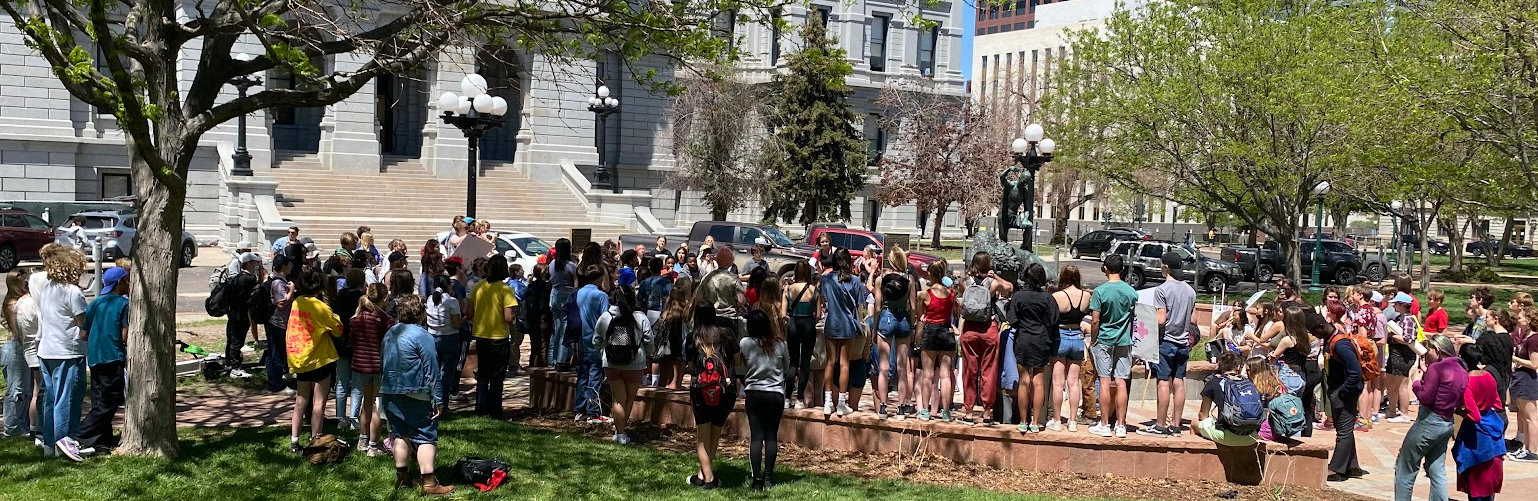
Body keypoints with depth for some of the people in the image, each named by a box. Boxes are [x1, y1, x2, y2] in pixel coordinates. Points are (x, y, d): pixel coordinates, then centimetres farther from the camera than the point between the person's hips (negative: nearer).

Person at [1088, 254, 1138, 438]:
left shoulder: (1100, 291, -10)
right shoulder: (1131, 292, 1)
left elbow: (1095, 321, -10)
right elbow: (1133, 319, 10)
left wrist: (1093, 341, 2)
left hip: (1104, 340, -3)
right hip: (1124, 341, 3)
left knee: (1105, 382, 1)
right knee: (1121, 383, 3)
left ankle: (1104, 425, 4)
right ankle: (1120, 425, 5)